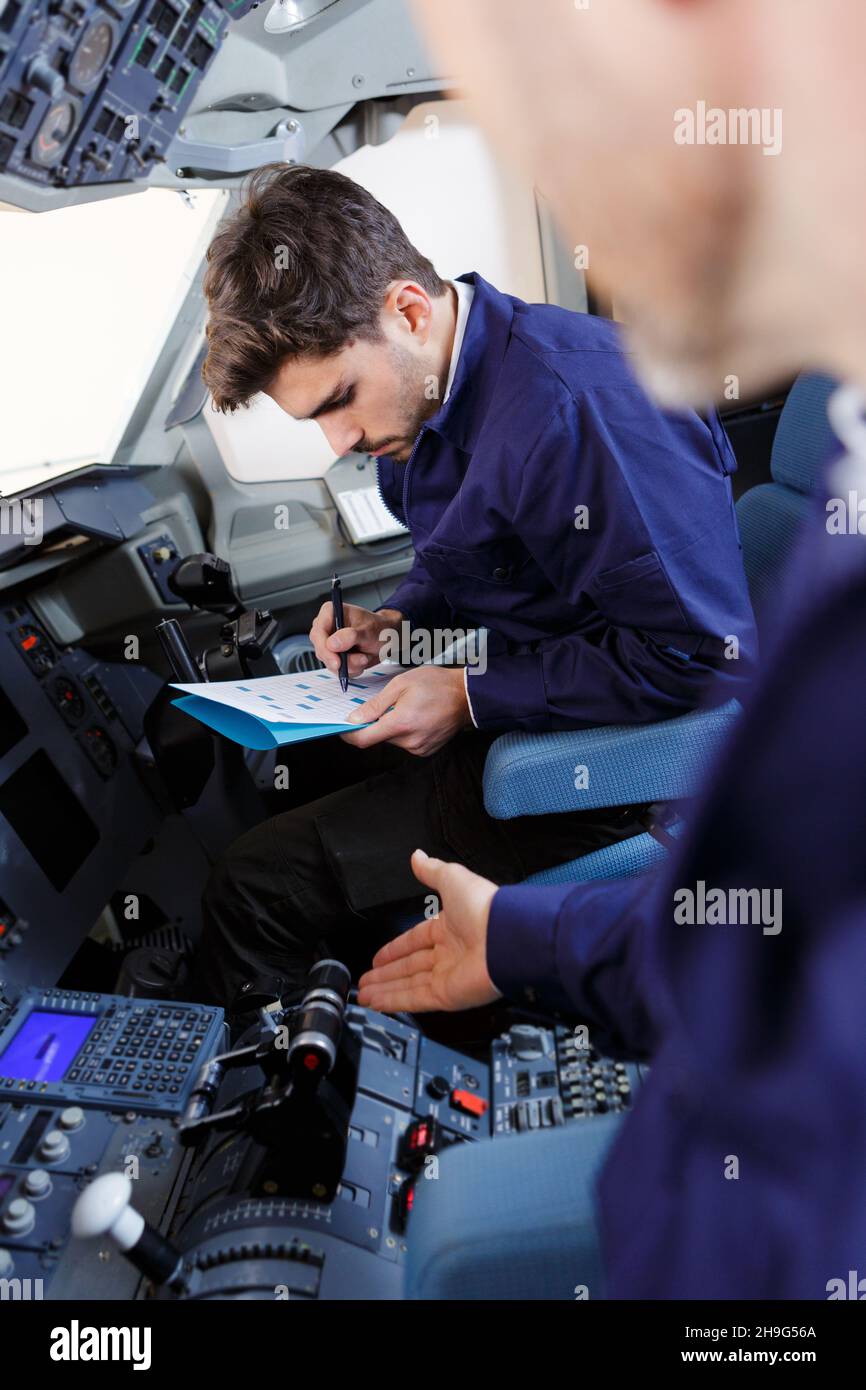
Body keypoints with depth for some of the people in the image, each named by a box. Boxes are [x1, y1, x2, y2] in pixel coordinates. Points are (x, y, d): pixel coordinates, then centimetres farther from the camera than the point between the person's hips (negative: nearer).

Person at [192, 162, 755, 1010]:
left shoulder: (573, 403, -27)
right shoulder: (419, 398, 3)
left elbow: (706, 655, -27)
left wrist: (473, 696, -22)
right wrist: (396, 623, -1)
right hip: (497, 721, 10)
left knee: (256, 888, -12)